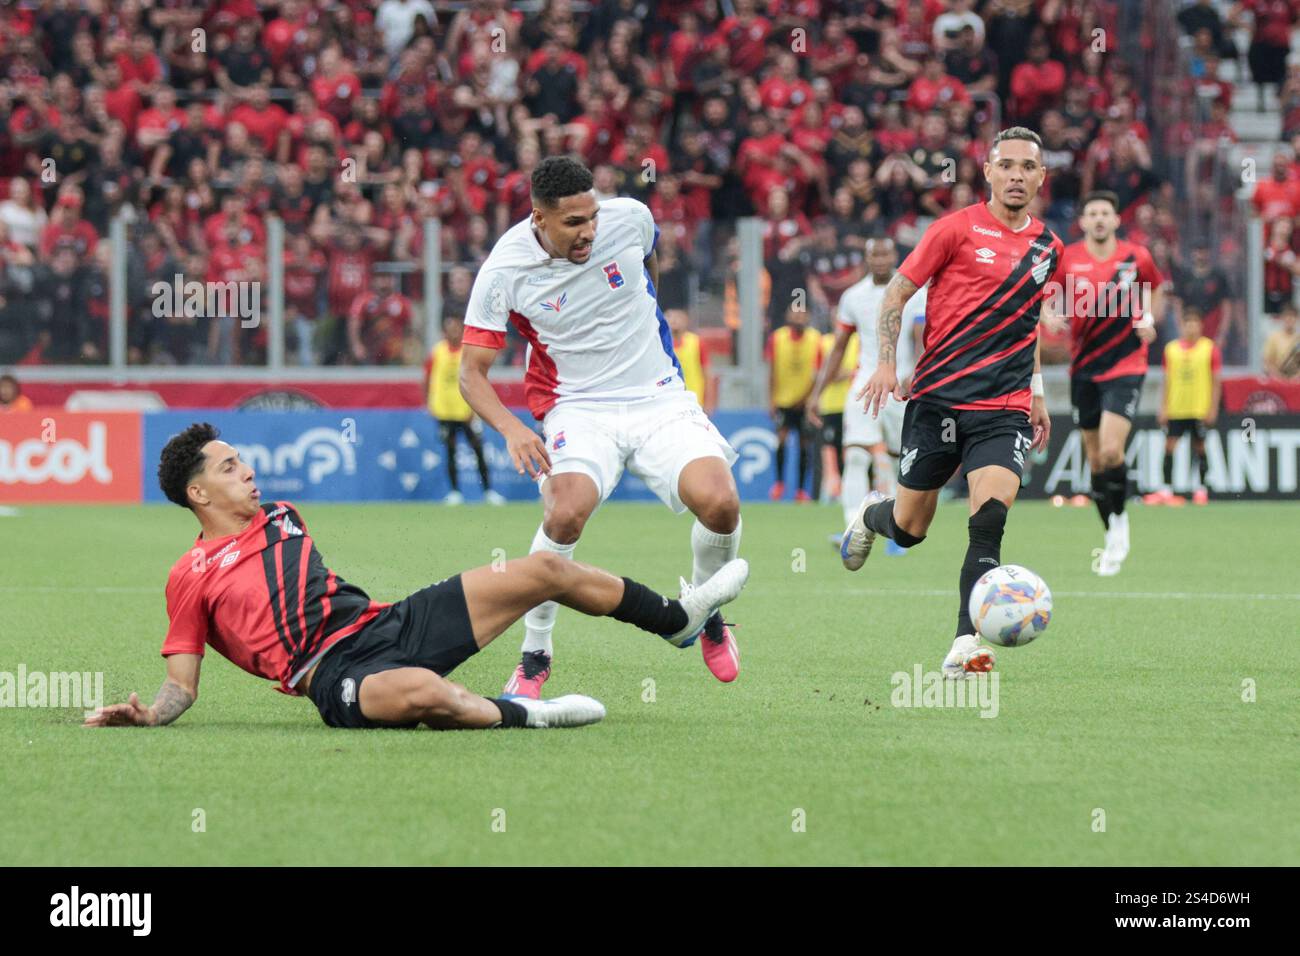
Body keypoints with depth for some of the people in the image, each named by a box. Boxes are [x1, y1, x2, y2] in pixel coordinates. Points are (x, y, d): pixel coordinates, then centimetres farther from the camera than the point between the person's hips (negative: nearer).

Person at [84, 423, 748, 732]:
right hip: (337, 673, -8)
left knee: (542, 572, 7)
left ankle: (679, 619, 25)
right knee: (422, 692, -46)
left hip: (386, 623, 8)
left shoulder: (280, 518, 22)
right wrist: (146, 716, -18)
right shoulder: (191, 576, 1)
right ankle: (519, 716, -19)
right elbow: (182, 684, -1)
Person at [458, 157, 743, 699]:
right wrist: (511, 428, -27)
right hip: (578, 407, -2)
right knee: (566, 512, -32)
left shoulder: (629, 218, -8)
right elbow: (471, 371, -9)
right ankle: (535, 654, -10)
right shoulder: (504, 271, -14)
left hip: (660, 397, 2)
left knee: (719, 503, -22)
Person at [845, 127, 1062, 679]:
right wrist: (886, 364, -11)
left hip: (1004, 409, 2)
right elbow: (897, 292, 1)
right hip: (937, 398, -2)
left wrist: (1036, 392, 26)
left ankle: (965, 647, -22)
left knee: (989, 519, -20)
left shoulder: (1048, 248, 12)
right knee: (909, 530, 6)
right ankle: (872, 514, 44)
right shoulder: (957, 229, -3)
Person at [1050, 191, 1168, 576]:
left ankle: (1119, 519, 4)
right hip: (1084, 369, 2)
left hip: (1125, 367, -2)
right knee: (1095, 458, 7)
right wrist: (1049, 314, -18)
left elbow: (1157, 290, 16)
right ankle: (1113, 537, 23)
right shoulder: (1067, 259, -3)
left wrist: (1149, 320, -2)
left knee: (1111, 450, -19)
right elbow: (1047, 300, 5)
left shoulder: (1136, 257, -2)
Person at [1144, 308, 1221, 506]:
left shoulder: (1210, 348, 0)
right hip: (1175, 408, 2)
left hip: (1200, 409, -2)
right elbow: (1167, 381, 10)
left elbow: (1216, 382, 1)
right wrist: (1163, 408, 5)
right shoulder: (1171, 349, 7)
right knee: (1169, 446, -5)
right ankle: (1165, 490, -4)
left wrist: (1213, 409, -4)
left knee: (1199, 448, 4)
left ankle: (1200, 490, 14)